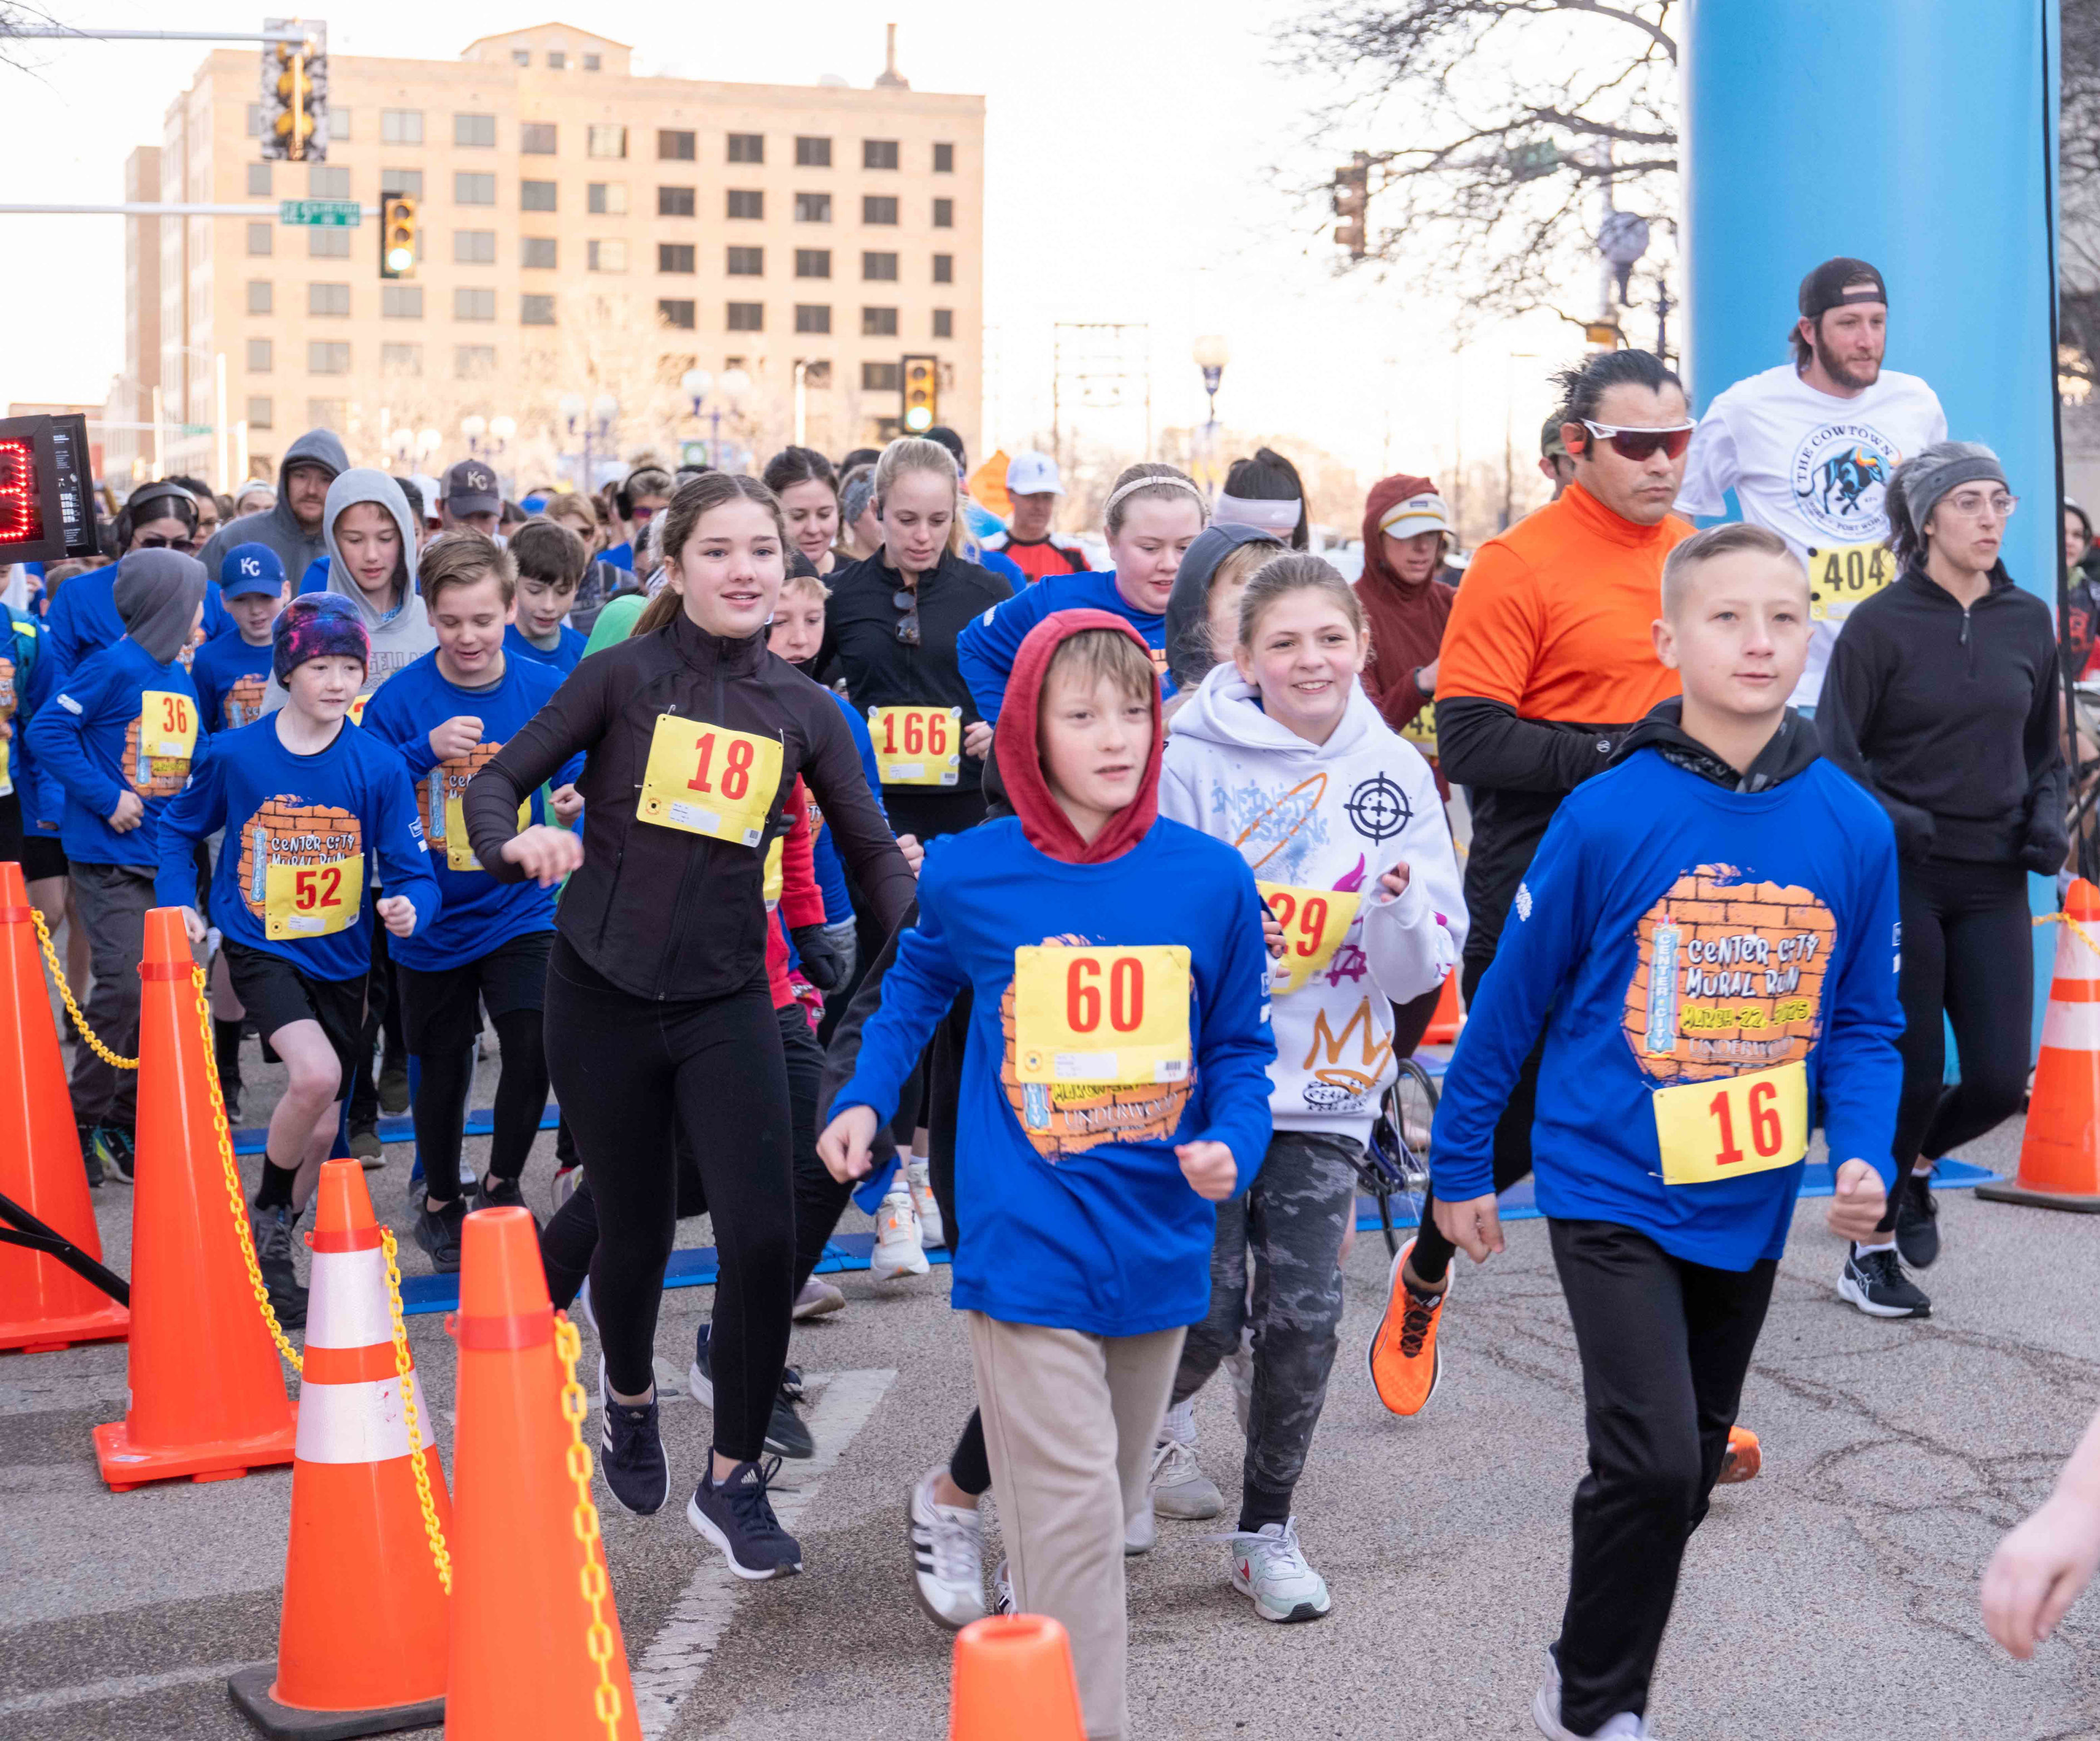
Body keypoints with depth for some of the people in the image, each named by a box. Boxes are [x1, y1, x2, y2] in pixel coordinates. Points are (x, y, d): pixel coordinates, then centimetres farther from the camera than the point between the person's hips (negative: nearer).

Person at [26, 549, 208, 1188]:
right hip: (109, 857, -7)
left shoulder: (182, 678, 11)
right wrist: (107, 797, -18)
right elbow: (47, 731, -15)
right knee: (124, 983, -14)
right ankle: (83, 1123, 0)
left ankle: (127, 1121, 20)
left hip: (166, 859, 7)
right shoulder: (114, 667, -12)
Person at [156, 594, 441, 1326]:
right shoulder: (234, 754, -10)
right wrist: (178, 903, -3)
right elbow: (180, 829, 9)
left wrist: (409, 905, -30)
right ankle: (269, 1216, 0)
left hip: (339, 957, 3)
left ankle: (271, 1254, 35)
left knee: (320, 1126, 11)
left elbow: (414, 872, -9)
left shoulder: (379, 766, -10)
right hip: (259, 945, -3)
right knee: (315, 1073, -27)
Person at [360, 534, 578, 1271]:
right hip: (433, 918, 0)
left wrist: (577, 799, -24)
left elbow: (576, 776, 0)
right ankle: (440, 1204, 35)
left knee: (534, 1044, -16)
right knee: (443, 1067, 12)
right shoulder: (401, 698, -11)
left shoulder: (546, 690, -7)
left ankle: (502, 1185, 9)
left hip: (520, 907, 0)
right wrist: (425, 752, -29)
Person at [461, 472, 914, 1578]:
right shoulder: (623, 677, -5)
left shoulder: (804, 709, 3)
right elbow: (498, 778, -3)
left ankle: (733, 1482, 6)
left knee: (763, 1237, -11)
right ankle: (629, 1394, 44)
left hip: (727, 1000, 2)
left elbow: (870, 848, 7)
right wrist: (520, 843, -25)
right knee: (637, 1231, 11)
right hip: (603, 991, -1)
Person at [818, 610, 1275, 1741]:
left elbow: (1240, 1045, 7)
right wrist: (865, 1097, 4)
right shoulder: (967, 874, -5)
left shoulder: (1211, 880, -3)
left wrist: (1233, 1146, -11)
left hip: (1157, 1244, 3)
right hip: (1028, 1248, -3)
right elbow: (917, 985, 16)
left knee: (1110, 1505, 19)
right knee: (1071, 1515, -9)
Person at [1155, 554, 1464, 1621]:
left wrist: (1402, 904, -18)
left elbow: (1423, 973, 3)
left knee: (1303, 1316, 1)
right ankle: (1152, 1421, 34)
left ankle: (1268, 1530, 19)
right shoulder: (1194, 764, -8)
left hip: (1326, 1092, 2)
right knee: (1208, 1310, -1)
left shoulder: (1397, 775, 2)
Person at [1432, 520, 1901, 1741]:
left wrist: (1866, 1154, -13)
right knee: (1652, 1460, -14)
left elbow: (1864, 1024, 3)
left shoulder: (1854, 828, -6)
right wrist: (1461, 1162, 3)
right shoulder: (1607, 818, -15)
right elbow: (1514, 999, -4)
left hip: (1751, 1203, 4)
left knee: (1691, 1469, 16)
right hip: (1614, 1189, -4)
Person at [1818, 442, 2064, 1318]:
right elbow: (1832, 753, -7)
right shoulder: (1881, 623, -6)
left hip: (1993, 884, 4)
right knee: (1912, 1074, -3)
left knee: (2001, 1080, 0)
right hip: (1901, 881, -4)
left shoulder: (2027, 622, 8)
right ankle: (1871, 1249, 17)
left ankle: (1914, 1164, 33)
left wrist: (2046, 819, 0)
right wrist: (1887, 819, -23)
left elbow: (2044, 750, 18)